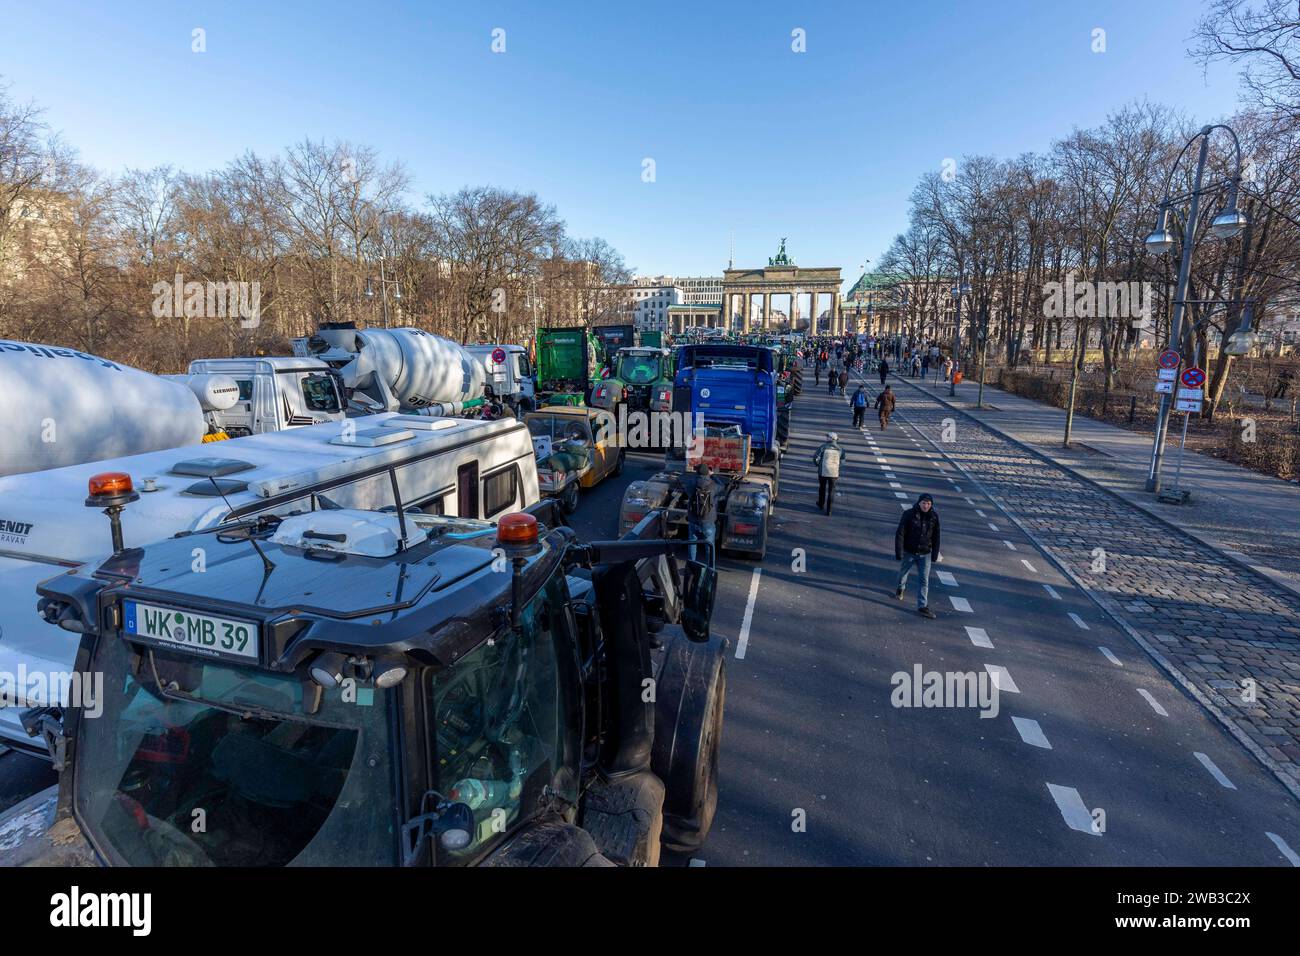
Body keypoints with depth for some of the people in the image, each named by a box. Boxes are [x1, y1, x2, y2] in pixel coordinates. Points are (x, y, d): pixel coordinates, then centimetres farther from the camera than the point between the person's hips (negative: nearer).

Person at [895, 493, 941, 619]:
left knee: (924, 580, -4)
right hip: (908, 552, -1)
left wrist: (935, 554, 6)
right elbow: (900, 534, -15)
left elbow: (936, 536, 5)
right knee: (903, 573, 20)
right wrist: (899, 553, -17)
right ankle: (900, 587, 52)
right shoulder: (909, 514, -15)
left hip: (925, 554, 1)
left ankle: (922, 606, 1)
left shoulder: (934, 516, -5)